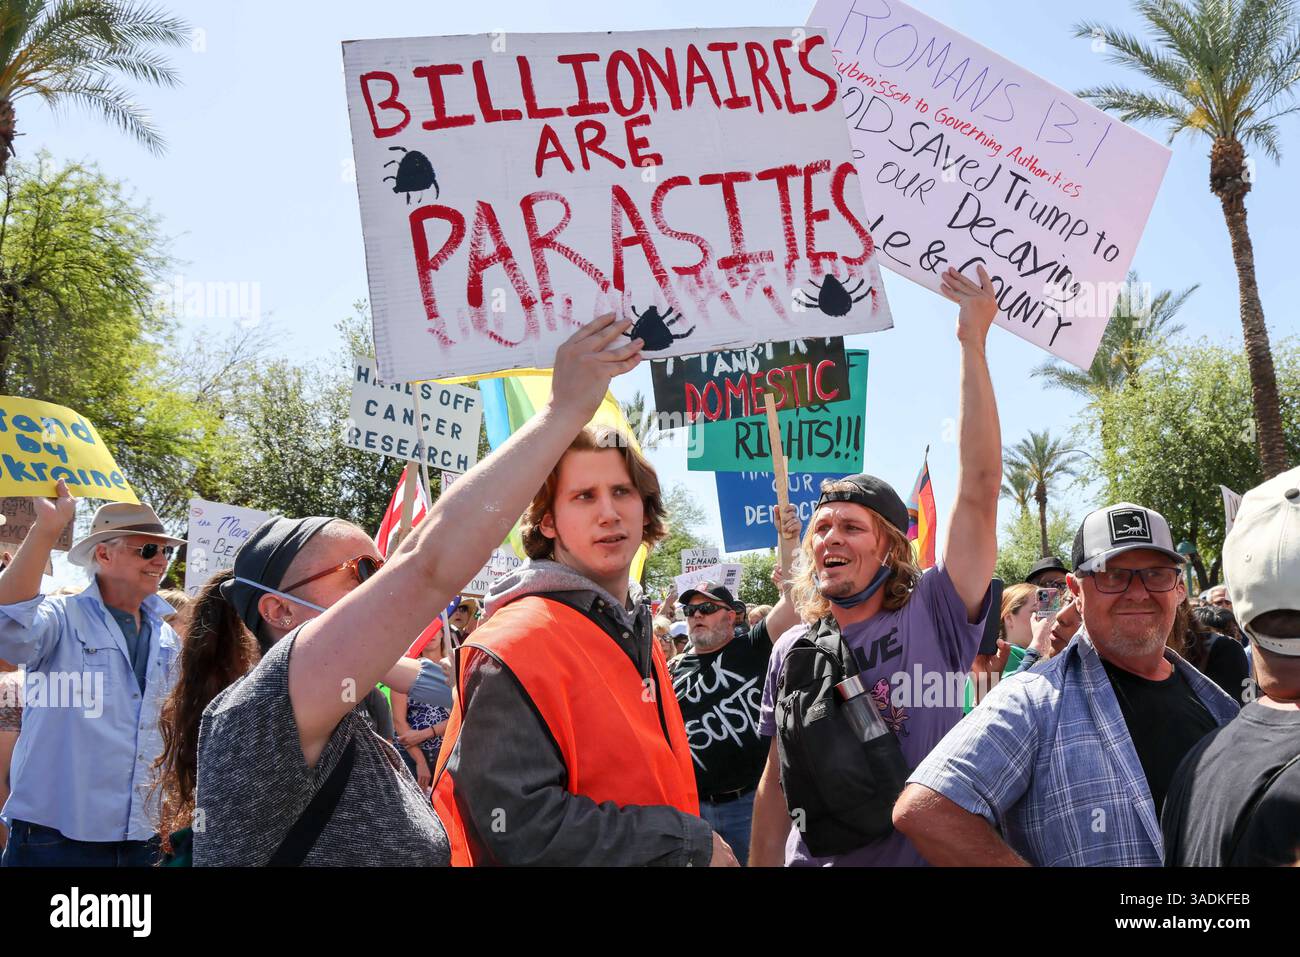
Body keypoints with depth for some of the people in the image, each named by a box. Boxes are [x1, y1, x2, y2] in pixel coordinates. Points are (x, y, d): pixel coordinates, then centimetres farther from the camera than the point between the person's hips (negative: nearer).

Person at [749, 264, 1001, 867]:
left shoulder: (934, 614, -11)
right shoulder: (792, 651, 1)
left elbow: (979, 490, -21)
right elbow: (776, 782, 6)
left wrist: (973, 344, -24)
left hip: (930, 856, -3)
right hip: (814, 859, 3)